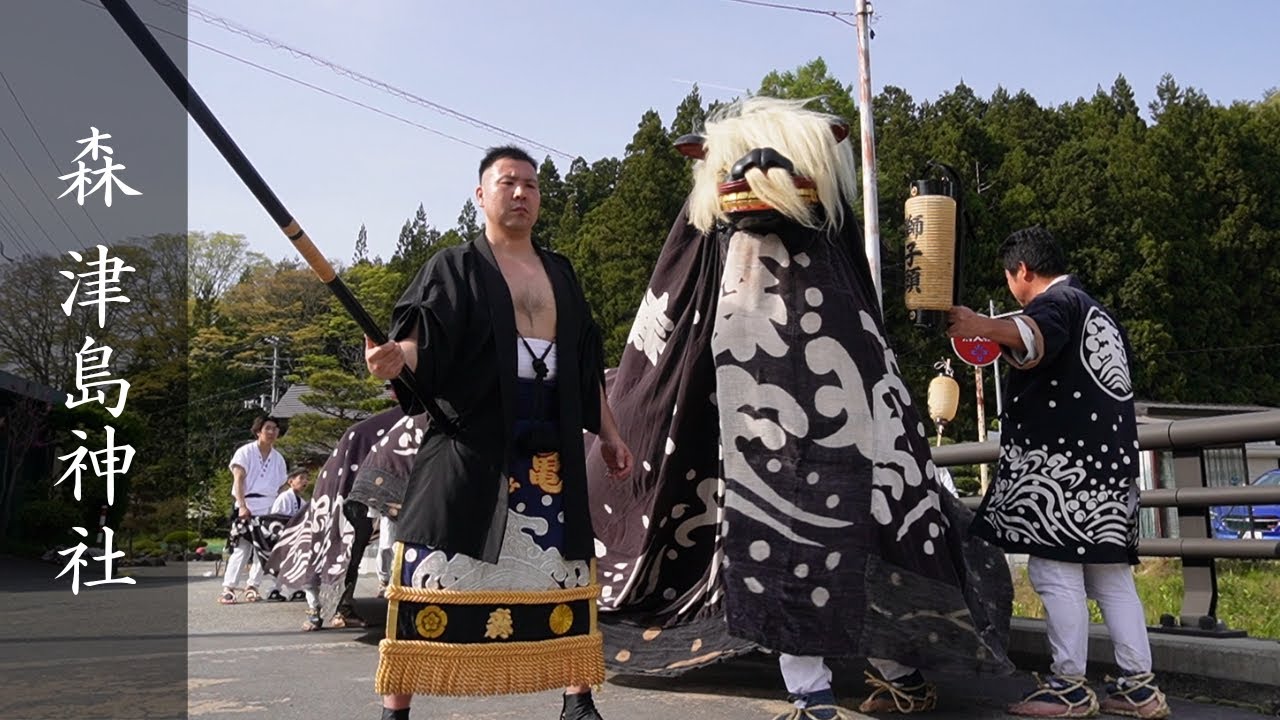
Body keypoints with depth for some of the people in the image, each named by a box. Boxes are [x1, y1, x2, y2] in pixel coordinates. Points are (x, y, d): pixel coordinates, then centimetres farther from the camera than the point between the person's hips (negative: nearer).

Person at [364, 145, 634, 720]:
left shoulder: (559, 273, 18)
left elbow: (586, 364, 21)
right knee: (436, 575, -4)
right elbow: (424, 338, -11)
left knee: (563, 575, 8)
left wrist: (608, 433, 20)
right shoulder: (454, 268, 3)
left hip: (550, 450, 5)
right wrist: (396, 356, -34)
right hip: (469, 445, -4)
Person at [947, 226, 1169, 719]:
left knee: (1056, 572, -7)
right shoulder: (1099, 314, 25)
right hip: (1108, 460, 10)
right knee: (1111, 575, 11)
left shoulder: (1055, 301, -6)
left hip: (1061, 459, -10)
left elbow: (1039, 336, -31)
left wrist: (986, 328, -48)